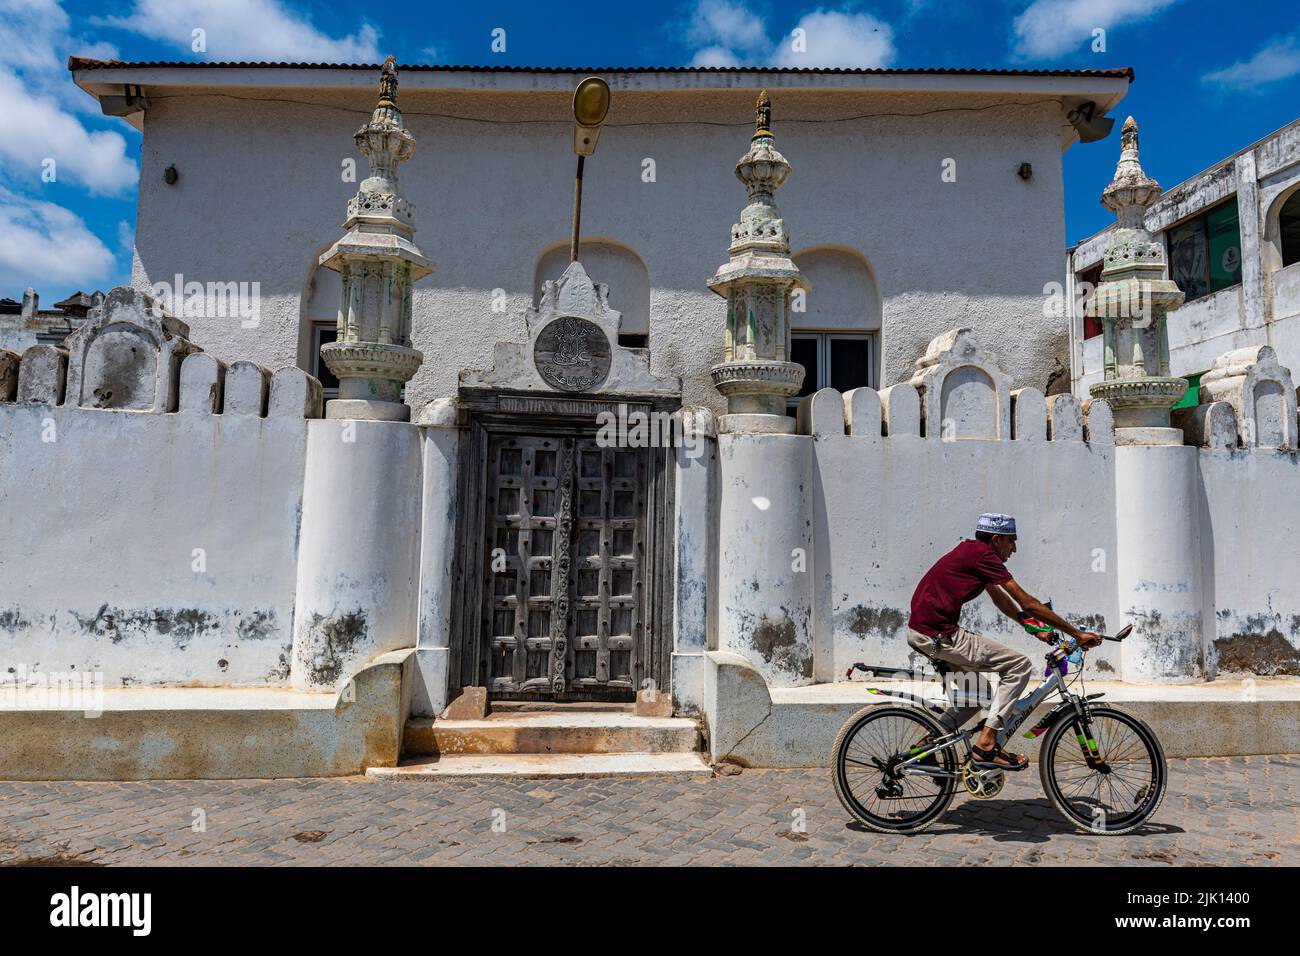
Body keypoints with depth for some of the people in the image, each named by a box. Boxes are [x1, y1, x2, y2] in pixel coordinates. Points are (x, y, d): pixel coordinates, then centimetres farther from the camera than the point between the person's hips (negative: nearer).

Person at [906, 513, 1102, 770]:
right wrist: (1077, 633, -4)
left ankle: (927, 745, 23)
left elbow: (1000, 599, 28)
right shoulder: (984, 555, -10)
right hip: (938, 635, -10)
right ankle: (986, 745, -5)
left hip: (919, 631, 10)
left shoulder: (970, 551, 19)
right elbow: (1028, 603, -10)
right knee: (1019, 665, -5)